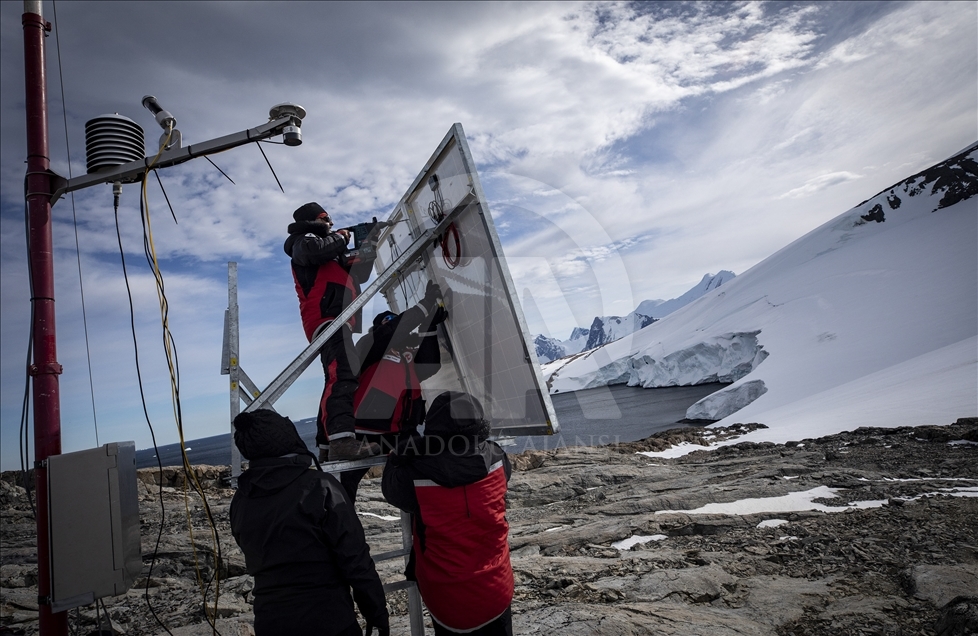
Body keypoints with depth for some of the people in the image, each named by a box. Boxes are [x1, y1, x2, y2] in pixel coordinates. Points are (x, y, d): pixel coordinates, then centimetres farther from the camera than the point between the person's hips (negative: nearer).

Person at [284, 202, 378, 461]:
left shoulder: (323, 247, 37)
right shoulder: (305, 241, 8)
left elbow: (356, 275, 33)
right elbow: (317, 250, -19)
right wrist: (340, 237, 0)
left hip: (334, 321, 11)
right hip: (327, 319, -11)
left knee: (338, 380, 10)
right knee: (343, 375, -28)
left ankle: (327, 445, 10)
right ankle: (343, 440, -43)